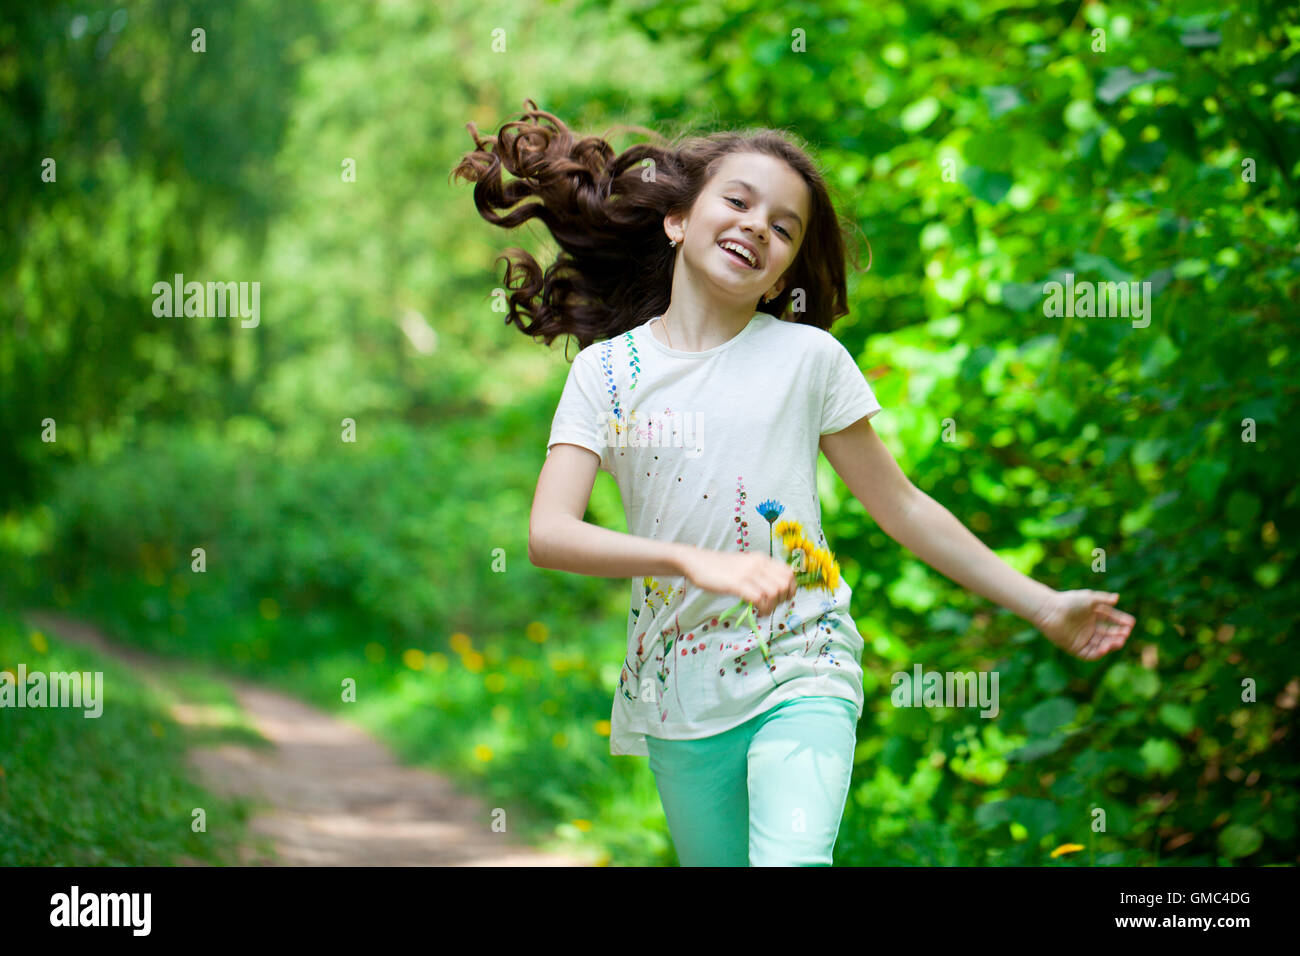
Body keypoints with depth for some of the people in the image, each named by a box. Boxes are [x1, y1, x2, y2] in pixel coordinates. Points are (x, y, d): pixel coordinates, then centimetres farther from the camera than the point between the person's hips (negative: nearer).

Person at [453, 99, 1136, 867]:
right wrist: (694, 562, -25)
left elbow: (901, 506, 9)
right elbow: (548, 533, -11)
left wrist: (1043, 604, 10)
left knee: (792, 856, -26)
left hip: (800, 668, -2)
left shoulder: (808, 357, 1)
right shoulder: (608, 370, 2)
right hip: (679, 695, 2)